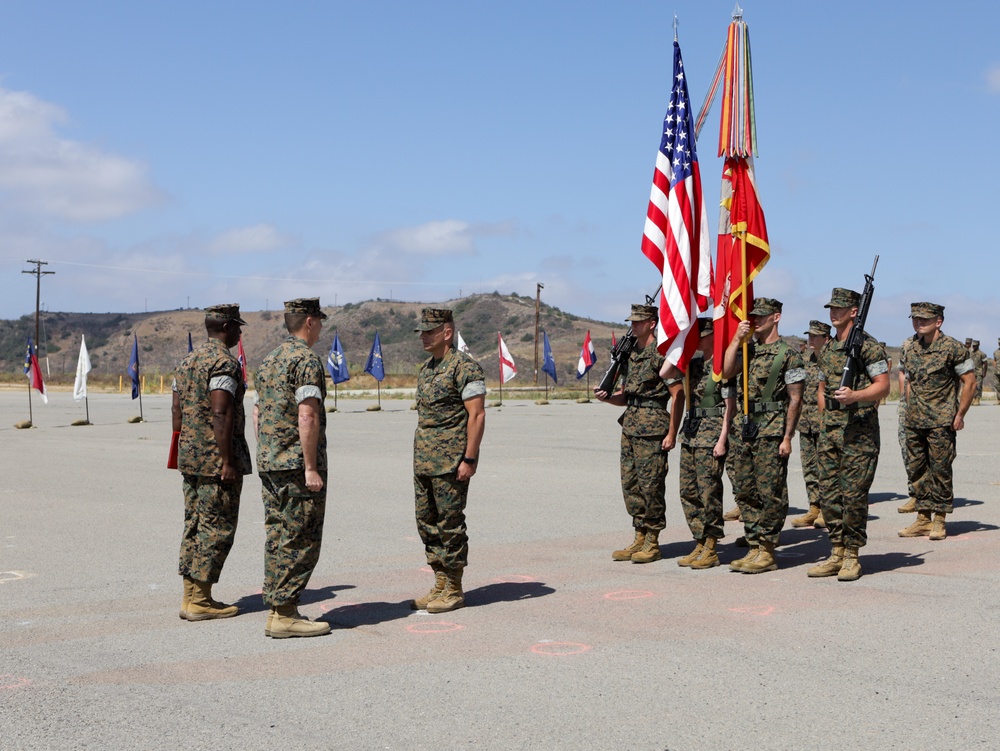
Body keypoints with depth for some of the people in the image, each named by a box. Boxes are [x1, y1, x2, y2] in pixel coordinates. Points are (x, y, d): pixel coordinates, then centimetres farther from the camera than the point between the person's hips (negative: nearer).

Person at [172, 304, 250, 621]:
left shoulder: (188, 360, 15)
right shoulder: (224, 362, -14)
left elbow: (177, 409, 16)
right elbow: (220, 414, -21)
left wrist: (182, 452, 21)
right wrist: (227, 461, -20)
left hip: (190, 456, 9)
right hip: (216, 458, -9)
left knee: (195, 525, 12)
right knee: (217, 527, -3)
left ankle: (191, 597, 15)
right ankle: (200, 601, -1)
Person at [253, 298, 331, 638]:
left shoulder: (268, 360, 16)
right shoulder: (306, 360, -12)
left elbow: (258, 413, 20)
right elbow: (307, 417, -20)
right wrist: (311, 467, -19)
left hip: (269, 465, 9)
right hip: (297, 465, -9)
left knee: (278, 538, 12)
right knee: (300, 540, -4)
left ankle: (277, 608, 16)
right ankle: (284, 614, -4)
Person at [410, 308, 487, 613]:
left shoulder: (464, 367, -12)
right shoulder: (425, 369, 16)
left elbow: (477, 415, -16)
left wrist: (469, 459, -20)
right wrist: (420, 457, 19)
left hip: (451, 463, -9)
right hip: (424, 462, 9)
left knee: (450, 525, -3)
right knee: (427, 523, 11)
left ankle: (454, 591, 6)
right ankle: (440, 586, 20)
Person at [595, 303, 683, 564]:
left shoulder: (662, 353, -11)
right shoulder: (632, 353, 15)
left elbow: (678, 394, -13)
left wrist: (672, 434, -16)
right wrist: (606, 397, 1)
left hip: (652, 429, -9)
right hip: (630, 426, 9)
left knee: (651, 485, -3)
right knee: (630, 483, 10)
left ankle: (652, 543, 5)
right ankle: (639, 538, 19)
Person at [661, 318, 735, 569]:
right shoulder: (694, 364, 13)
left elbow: (730, 405, -11)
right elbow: (664, 374, 3)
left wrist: (722, 439, -17)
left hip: (711, 433, -8)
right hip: (690, 431, 8)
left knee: (708, 491, -5)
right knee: (688, 491, 8)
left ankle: (711, 550, 3)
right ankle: (699, 545, 17)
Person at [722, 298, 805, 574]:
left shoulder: (788, 354, -4)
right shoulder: (747, 349, 15)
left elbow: (795, 399, -6)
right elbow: (726, 372, -2)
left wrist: (787, 437, -11)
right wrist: (737, 339, -4)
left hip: (771, 431, -7)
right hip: (742, 429, 7)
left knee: (770, 493, -2)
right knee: (744, 492, 9)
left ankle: (767, 552, 5)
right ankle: (754, 547, 18)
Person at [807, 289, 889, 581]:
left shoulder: (868, 346, -6)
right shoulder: (827, 349, 16)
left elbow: (883, 385, -11)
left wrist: (854, 396, -26)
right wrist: (825, 417, 12)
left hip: (860, 432, -7)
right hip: (830, 431, 7)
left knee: (854, 494, -4)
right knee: (829, 493, 7)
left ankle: (852, 557, 5)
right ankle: (836, 553, 15)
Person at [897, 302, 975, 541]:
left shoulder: (952, 348, -8)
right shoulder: (910, 350, 9)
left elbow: (970, 382, -6)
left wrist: (960, 415, -8)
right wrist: (910, 411, 13)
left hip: (941, 422, -6)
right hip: (914, 423, 6)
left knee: (940, 470, -2)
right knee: (915, 469, 8)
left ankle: (939, 521, 6)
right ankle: (923, 519, 17)